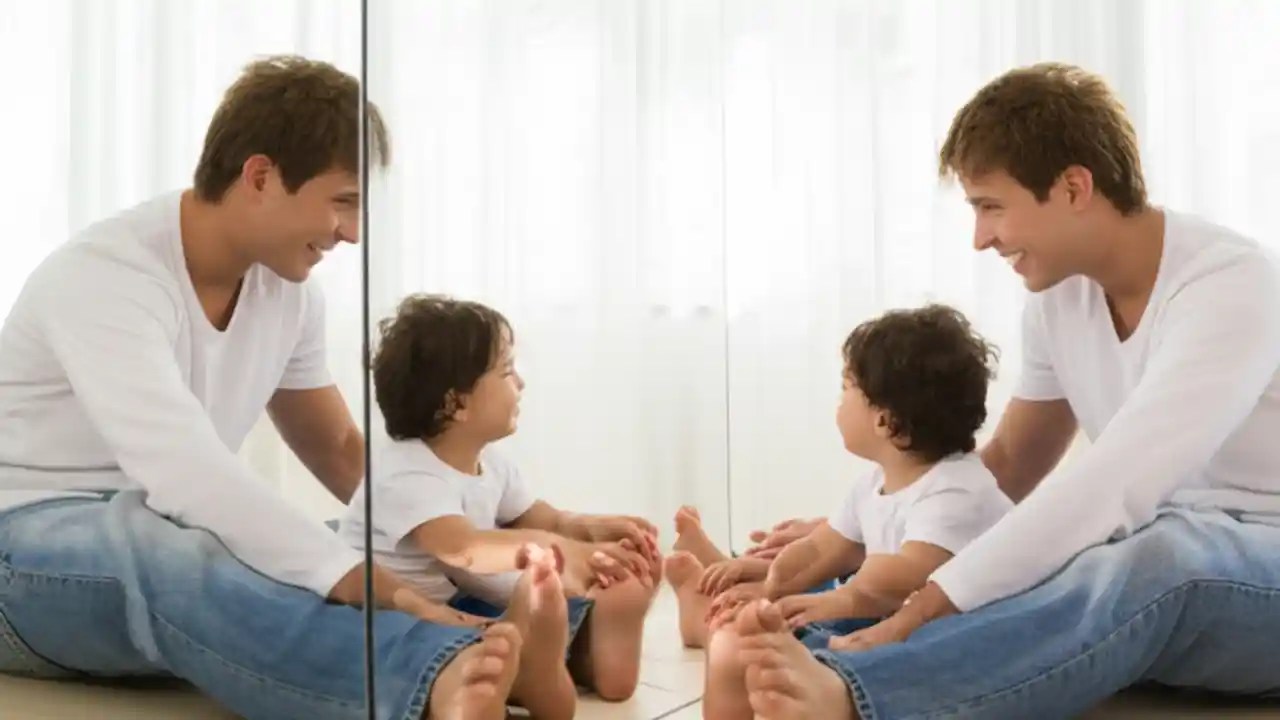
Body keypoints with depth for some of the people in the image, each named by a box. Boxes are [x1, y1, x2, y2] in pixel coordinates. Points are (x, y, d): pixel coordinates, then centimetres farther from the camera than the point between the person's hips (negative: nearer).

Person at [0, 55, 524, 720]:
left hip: (174, 544, 8)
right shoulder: (105, 275, -23)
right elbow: (190, 479, -37)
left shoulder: (288, 289, 1)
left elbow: (342, 452, 11)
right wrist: (384, 592, -45)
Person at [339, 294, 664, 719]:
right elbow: (465, 548, -44)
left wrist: (597, 529, -14)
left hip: (458, 605, 10)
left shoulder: (490, 464, 4)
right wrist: (561, 551, -54)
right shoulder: (407, 475, -27)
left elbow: (547, 522, 9)